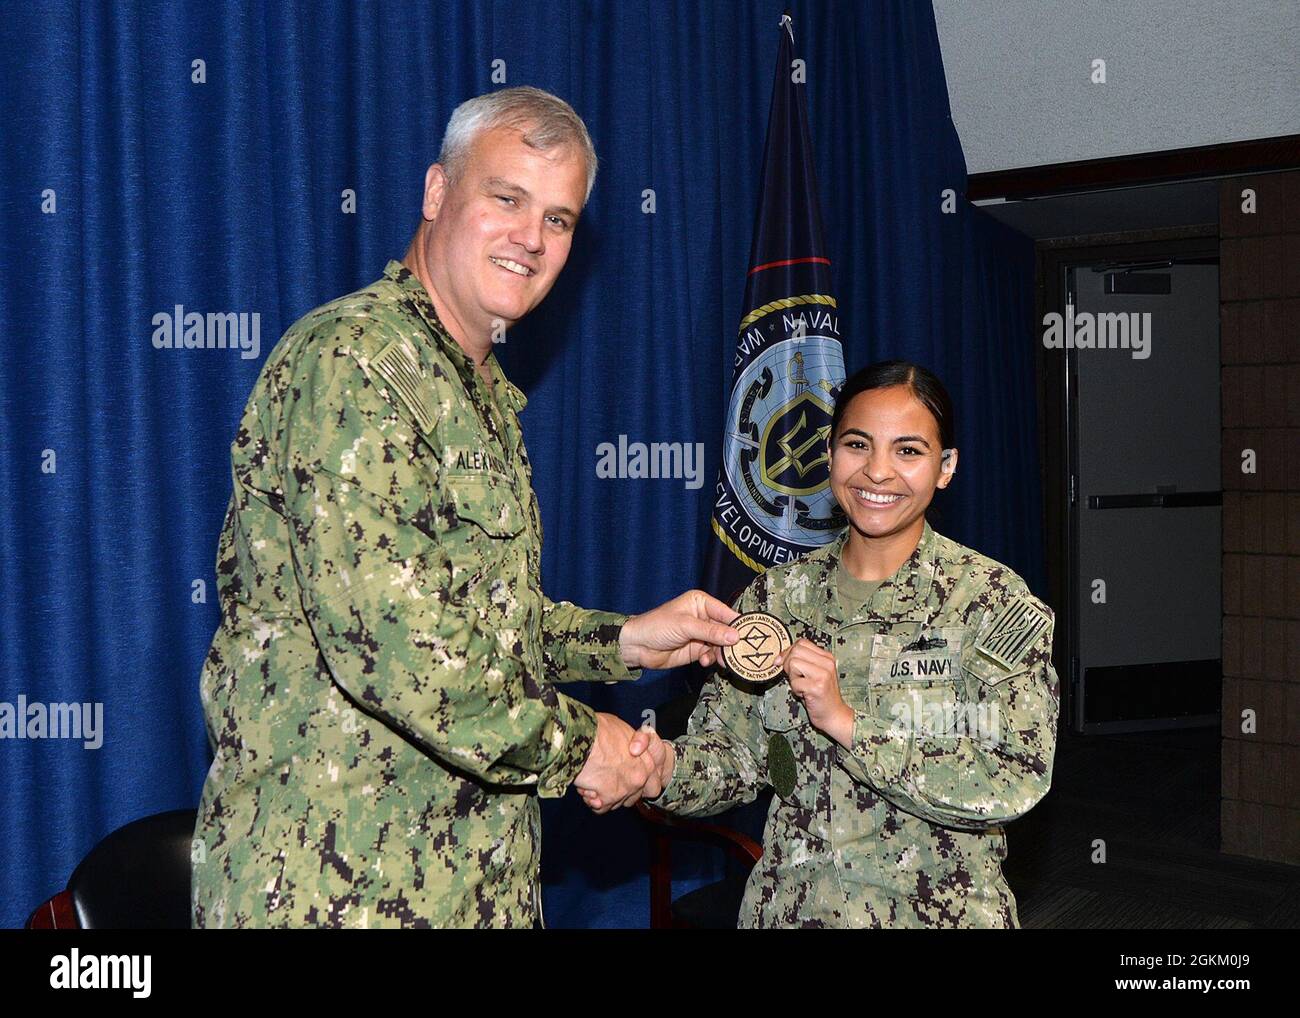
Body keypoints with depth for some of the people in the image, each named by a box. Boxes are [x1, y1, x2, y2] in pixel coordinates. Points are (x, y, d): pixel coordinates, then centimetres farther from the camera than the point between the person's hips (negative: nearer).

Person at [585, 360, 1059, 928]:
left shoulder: (992, 601, -10)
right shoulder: (775, 597, 0)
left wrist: (847, 721, -26)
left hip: (942, 908, -3)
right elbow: (732, 753, -1)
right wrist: (666, 766, -23)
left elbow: (1018, 780, -19)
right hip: (789, 905, 3)